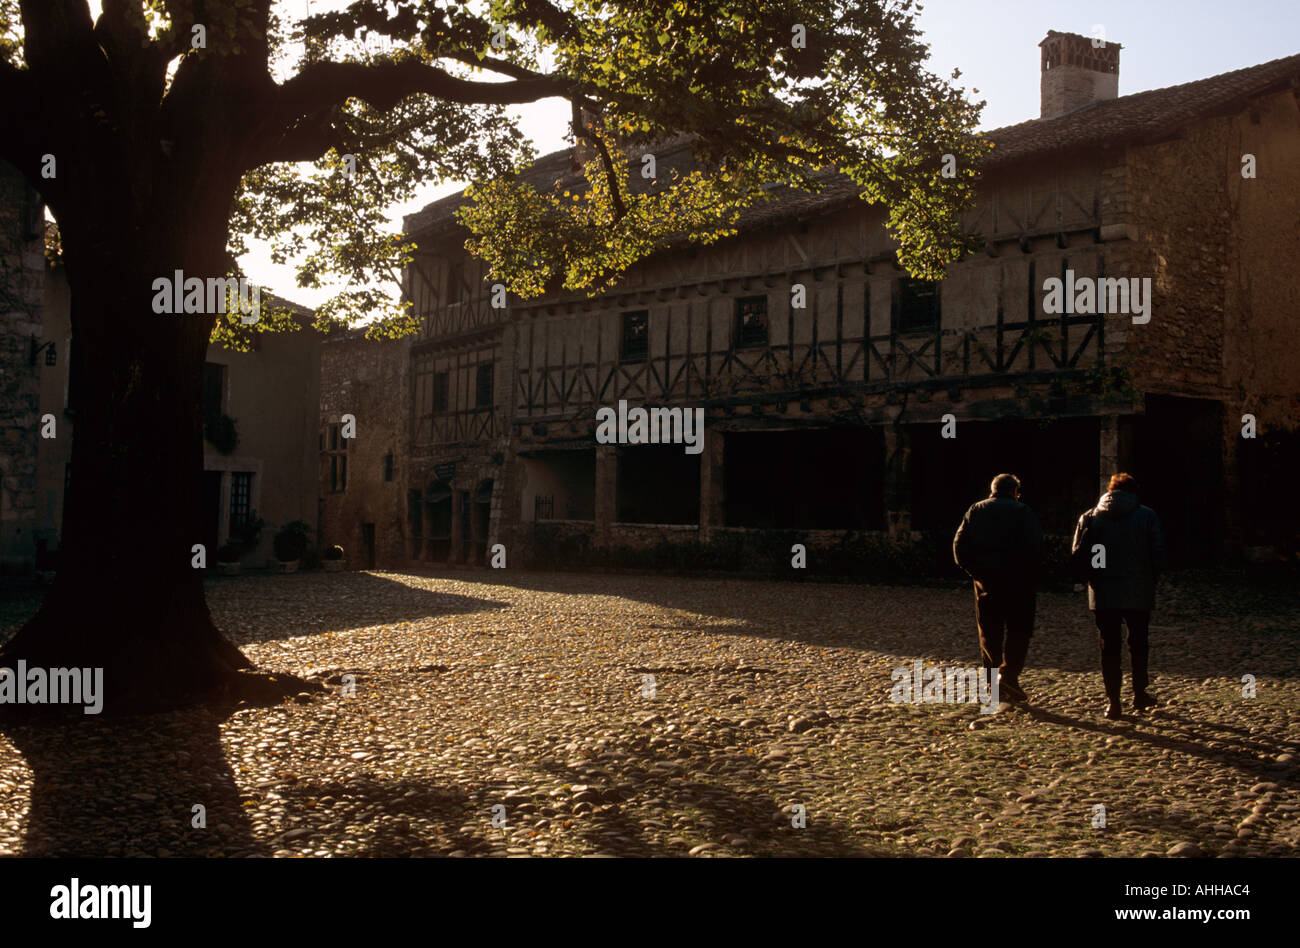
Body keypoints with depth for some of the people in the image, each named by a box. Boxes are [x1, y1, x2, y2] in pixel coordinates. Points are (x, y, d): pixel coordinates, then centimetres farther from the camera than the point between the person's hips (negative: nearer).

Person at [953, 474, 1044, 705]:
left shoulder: (976, 510, 8)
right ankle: (1009, 674, -13)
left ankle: (993, 683, 13)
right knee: (1019, 631, 3)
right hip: (1017, 582, -3)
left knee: (989, 633, 10)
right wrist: (1031, 576, 0)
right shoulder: (1023, 512, -2)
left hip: (985, 582, 3)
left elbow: (959, 545, 3)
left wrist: (974, 570, 9)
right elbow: (1036, 548, -12)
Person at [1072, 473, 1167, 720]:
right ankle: (1140, 694, 24)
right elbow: (1159, 554, -4)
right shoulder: (1147, 516, 0)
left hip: (1103, 595, 0)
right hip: (1139, 594, 0)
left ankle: (1113, 701, 1)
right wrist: (1150, 581, 9)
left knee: (1109, 647, 4)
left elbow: (1078, 555, -2)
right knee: (1138, 644, 17)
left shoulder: (1090, 518, 3)